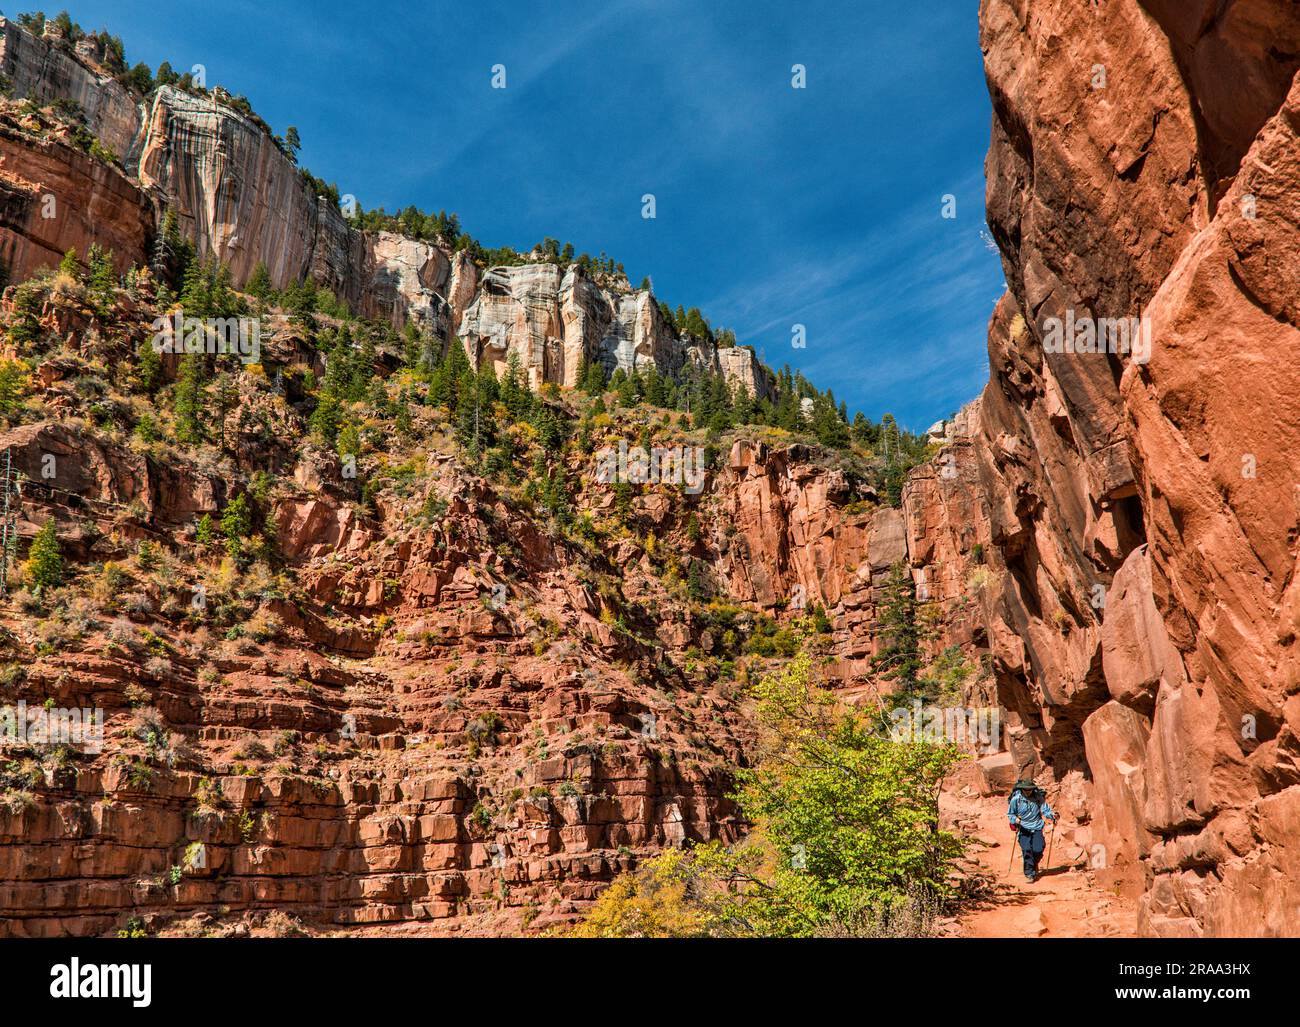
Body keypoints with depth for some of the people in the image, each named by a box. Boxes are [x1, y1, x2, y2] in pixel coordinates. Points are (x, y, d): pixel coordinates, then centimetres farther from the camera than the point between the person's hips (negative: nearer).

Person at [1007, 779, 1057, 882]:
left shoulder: (1038, 797, -1)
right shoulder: (1016, 799, -7)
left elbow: (1045, 809, -3)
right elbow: (1010, 814, 0)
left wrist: (1051, 814, -23)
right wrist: (1015, 819, -20)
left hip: (1036, 828, 2)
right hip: (1023, 828, -2)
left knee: (1038, 850, -6)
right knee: (1026, 850, -15)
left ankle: (1034, 865, 27)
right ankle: (1029, 874, -4)